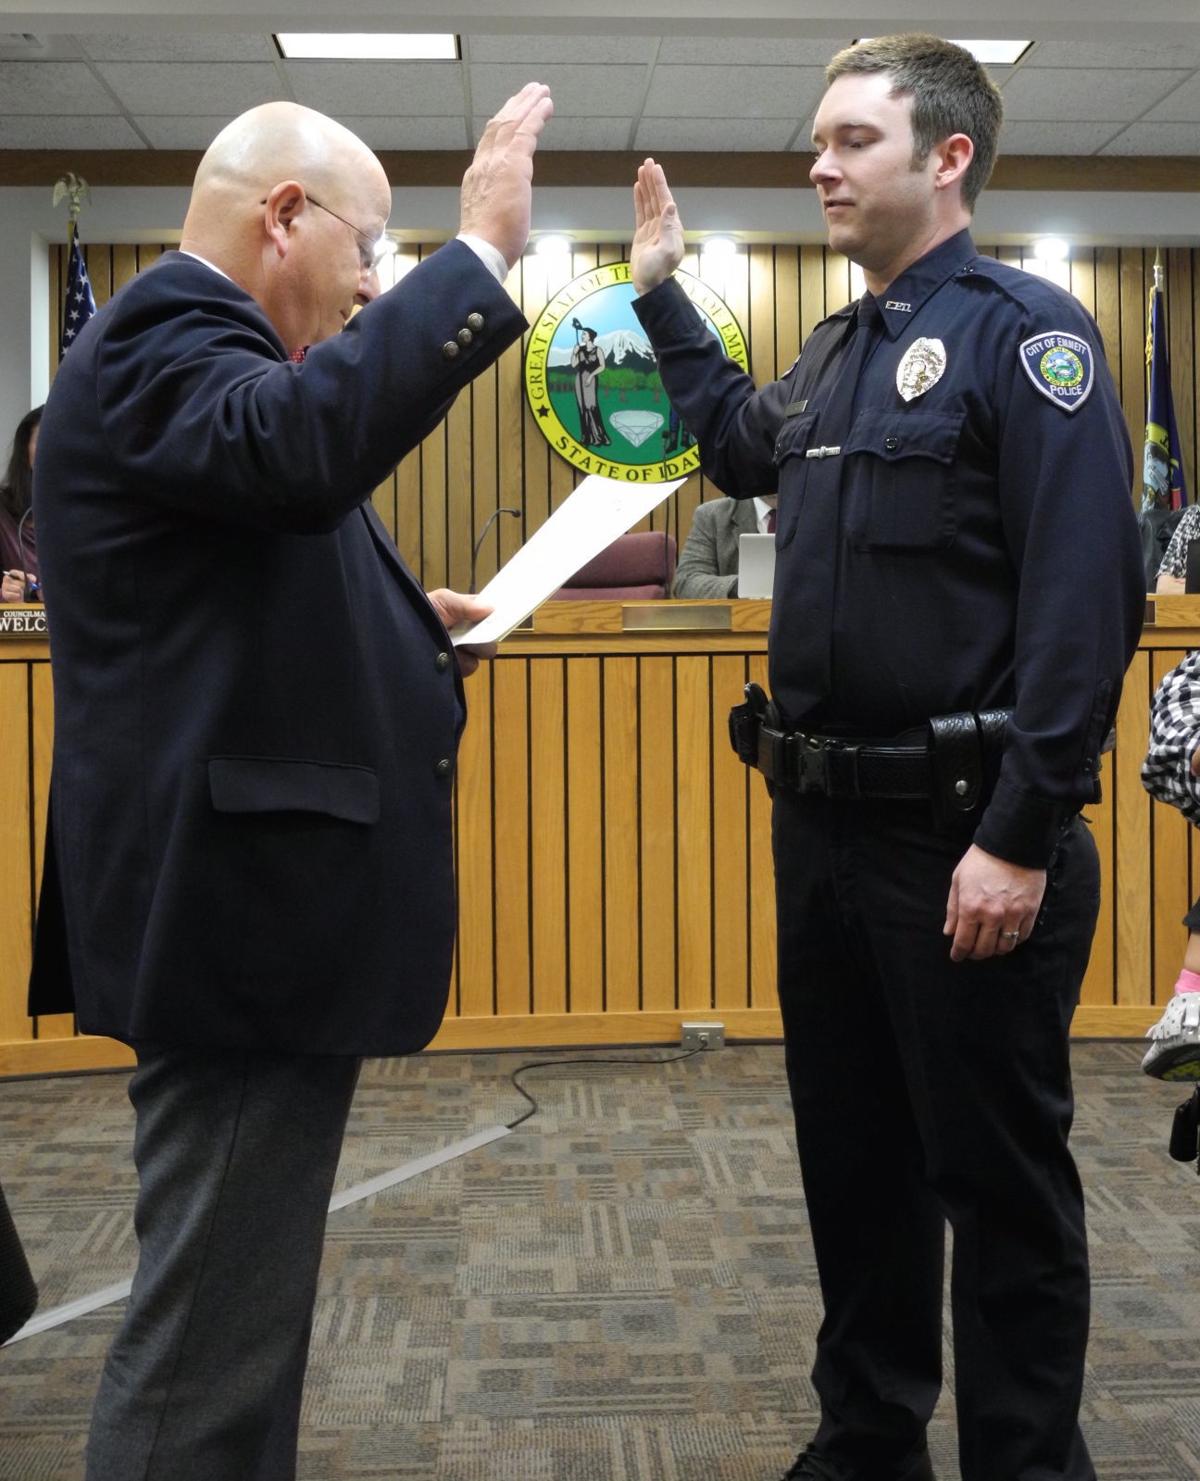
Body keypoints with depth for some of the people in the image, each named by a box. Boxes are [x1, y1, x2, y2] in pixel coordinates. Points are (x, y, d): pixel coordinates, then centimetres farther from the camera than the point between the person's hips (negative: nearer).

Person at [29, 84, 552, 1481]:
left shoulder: (189, 338, 21)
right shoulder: (160, 333, -13)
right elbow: (301, 445, -36)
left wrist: (413, 620, 16)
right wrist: (479, 252, -32)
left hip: (251, 893, 11)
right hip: (233, 905, -11)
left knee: (239, 1297, 20)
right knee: (208, 1329, -2)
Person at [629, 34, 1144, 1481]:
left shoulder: (1022, 330, -11)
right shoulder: (836, 351, 13)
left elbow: (1084, 599, -20)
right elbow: (743, 446, 37)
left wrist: (1022, 838, -23)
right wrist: (660, 291, 31)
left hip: (962, 836, -8)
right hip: (823, 821, 8)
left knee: (996, 1173, 4)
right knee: (851, 1151, 18)